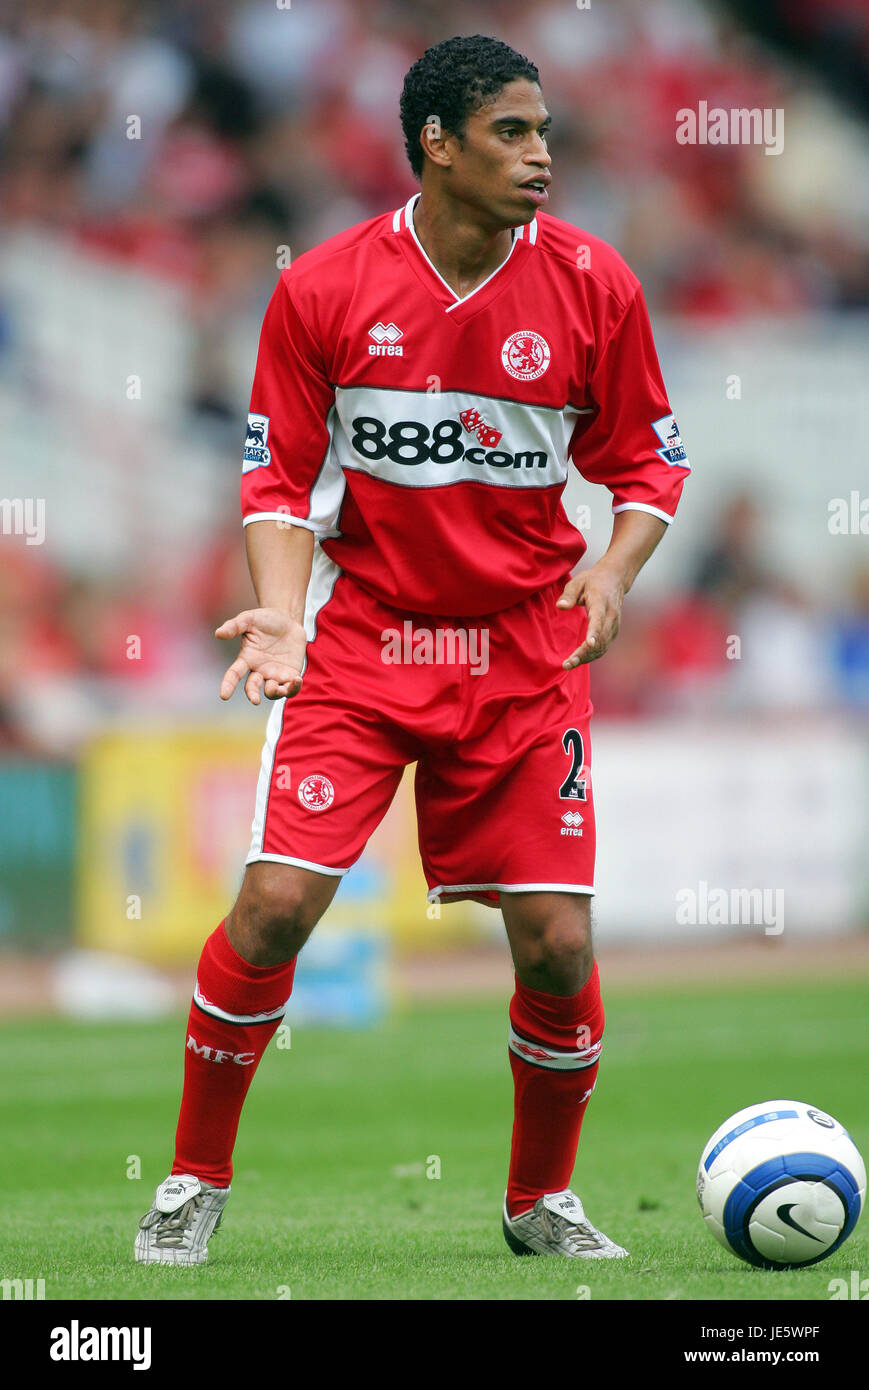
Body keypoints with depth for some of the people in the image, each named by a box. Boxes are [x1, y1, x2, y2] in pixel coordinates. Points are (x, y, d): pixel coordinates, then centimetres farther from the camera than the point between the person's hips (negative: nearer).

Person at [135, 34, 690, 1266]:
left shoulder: (593, 287, -4)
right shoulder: (324, 289, -7)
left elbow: (648, 465, 6)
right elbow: (281, 479, 0)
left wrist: (614, 568, -13)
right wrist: (280, 613, -15)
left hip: (525, 646, 1)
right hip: (359, 632, -1)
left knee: (556, 943, -6)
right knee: (276, 902, -13)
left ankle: (543, 1200, 18)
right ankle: (196, 1182, 6)